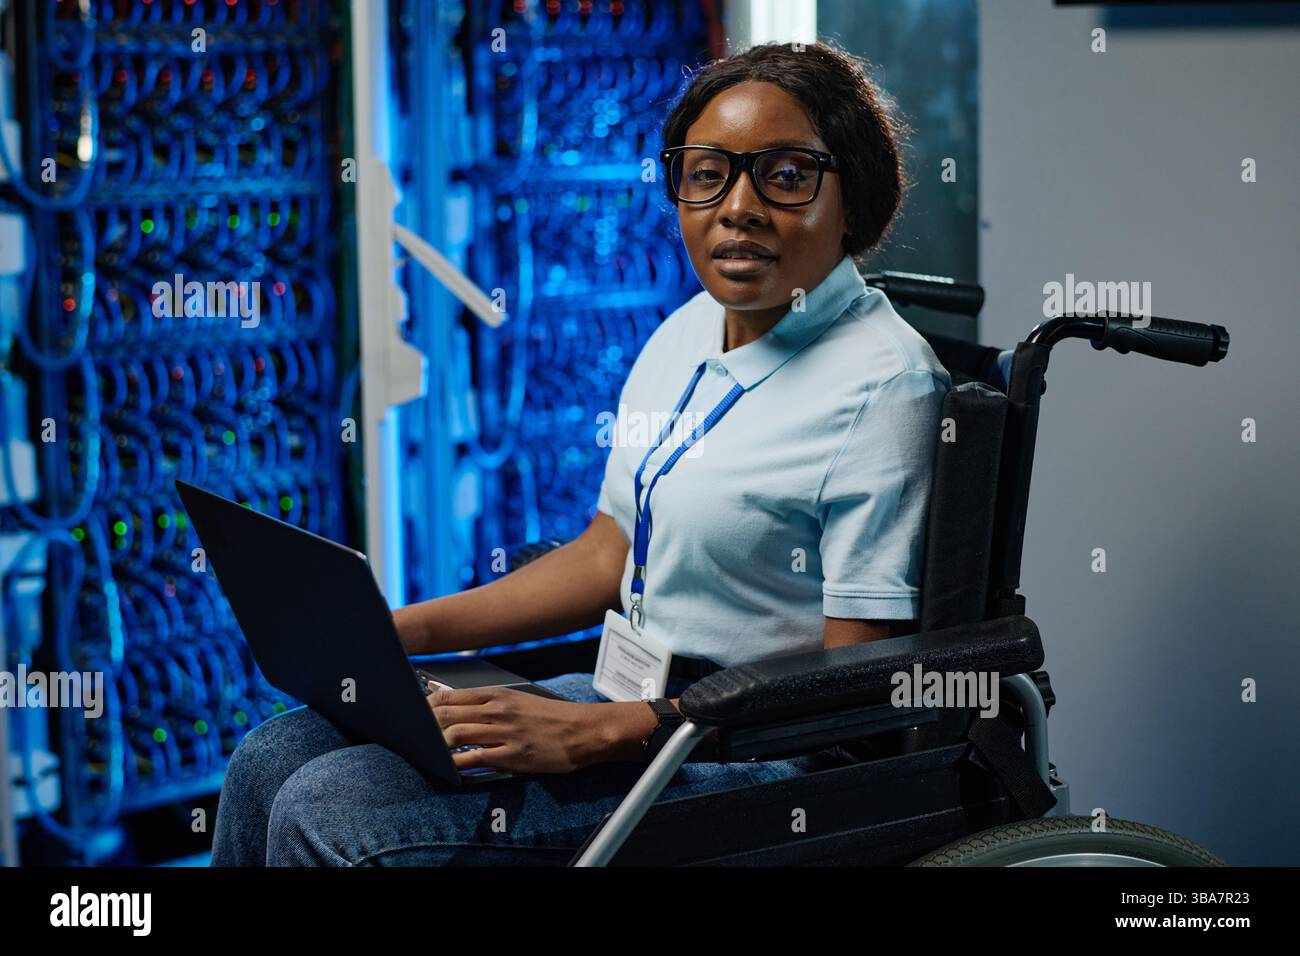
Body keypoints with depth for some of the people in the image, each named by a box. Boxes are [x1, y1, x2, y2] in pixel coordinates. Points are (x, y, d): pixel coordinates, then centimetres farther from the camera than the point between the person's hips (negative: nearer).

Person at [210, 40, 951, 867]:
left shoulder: (884, 383, -17)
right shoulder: (687, 334, 10)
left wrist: (596, 733, -24)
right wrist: (400, 629, 8)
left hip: (751, 759, -8)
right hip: (636, 690, 8)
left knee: (327, 815, -19)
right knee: (274, 760, 1)